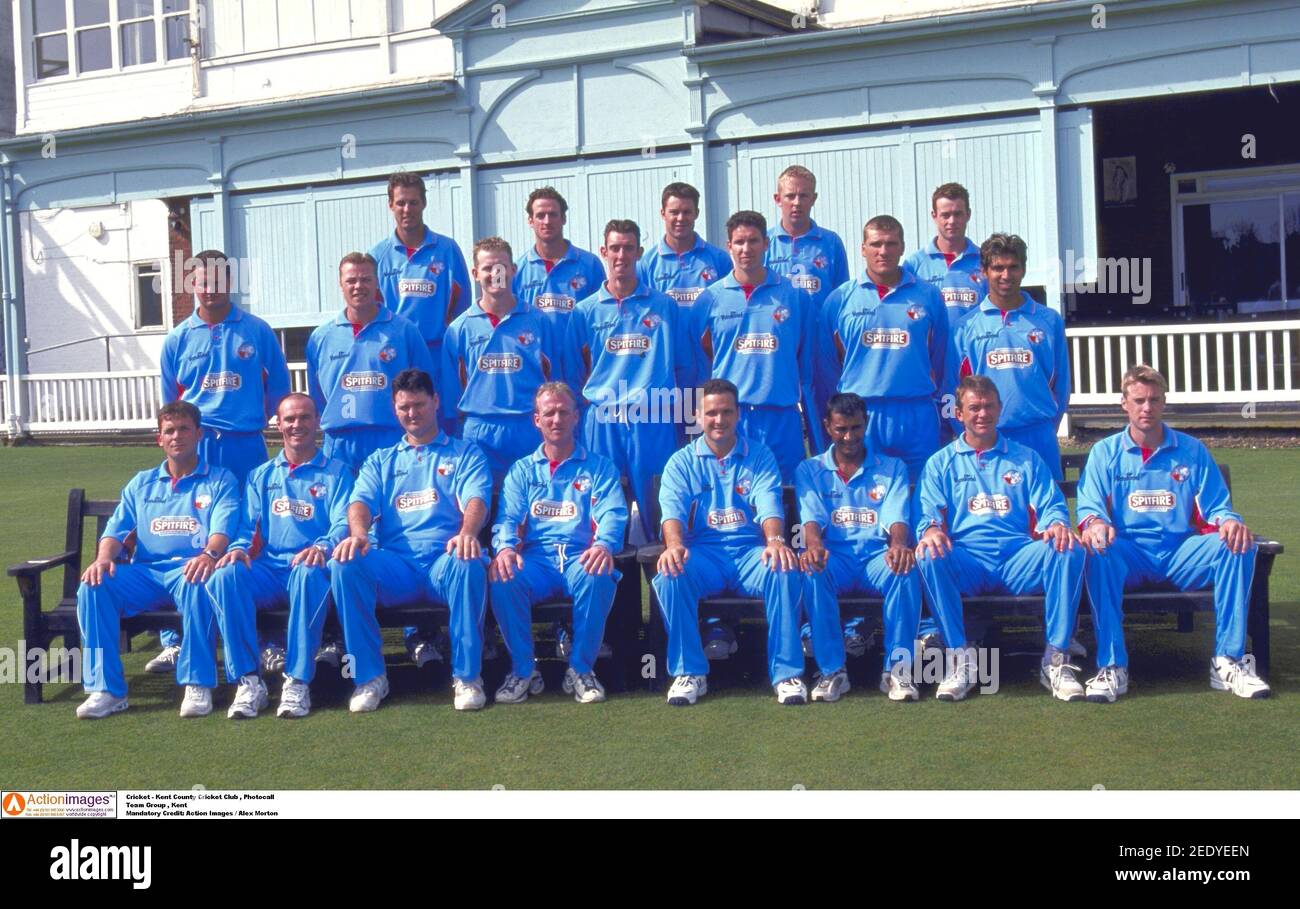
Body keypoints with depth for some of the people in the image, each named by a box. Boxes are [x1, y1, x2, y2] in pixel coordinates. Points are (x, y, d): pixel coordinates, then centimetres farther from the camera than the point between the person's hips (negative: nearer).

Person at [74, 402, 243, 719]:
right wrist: (104, 558, -10)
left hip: (189, 568, -4)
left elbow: (223, 528, -5)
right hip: (145, 571, 4)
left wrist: (209, 554, -29)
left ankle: (198, 685, -32)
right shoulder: (142, 484, 25)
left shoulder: (220, 480, 12)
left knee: (197, 584, -40)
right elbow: (116, 529, 14)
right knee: (94, 586, -25)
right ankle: (106, 689, -22)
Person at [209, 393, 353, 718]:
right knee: (226, 575, -30)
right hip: (268, 569, 3)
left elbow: (342, 524, -2)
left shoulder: (336, 474, 13)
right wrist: (239, 548, -10)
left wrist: (322, 547, -26)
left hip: (308, 567, -3)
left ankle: (297, 682, -34)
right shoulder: (261, 476, 24)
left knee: (309, 573, -40)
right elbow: (246, 526, 15)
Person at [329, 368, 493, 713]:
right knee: (345, 565, -29)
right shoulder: (380, 462, 26)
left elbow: (476, 498, 0)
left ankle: (467, 675, -23)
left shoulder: (464, 453, 19)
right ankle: (369, 676, -17)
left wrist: (467, 532, -25)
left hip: (445, 557, -2)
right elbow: (361, 501, 8)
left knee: (469, 564, -39)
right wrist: (358, 533, -18)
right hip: (394, 562, 2)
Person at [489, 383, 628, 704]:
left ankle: (581, 669, -18)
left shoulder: (599, 467, 17)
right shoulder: (522, 470, 21)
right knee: (503, 579, -32)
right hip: (535, 559, 1)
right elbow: (508, 518, 6)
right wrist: (505, 547, -19)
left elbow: (612, 514, 0)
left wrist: (604, 545, -25)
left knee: (598, 577, -37)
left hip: (581, 558, -1)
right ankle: (523, 670, -14)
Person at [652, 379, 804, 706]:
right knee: (670, 577, -32)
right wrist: (674, 544, -29)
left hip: (751, 551, 0)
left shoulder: (760, 456, 11)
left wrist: (775, 540, -28)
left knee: (786, 571, -32)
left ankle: (787, 672, -22)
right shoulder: (682, 462, 11)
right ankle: (689, 673, -18)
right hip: (702, 553, 0)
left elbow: (769, 505, -5)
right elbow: (673, 510, -6)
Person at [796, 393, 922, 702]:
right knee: (812, 569, -35)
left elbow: (896, 517, 0)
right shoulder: (810, 470, 16)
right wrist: (814, 546, -26)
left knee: (905, 568, -34)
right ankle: (832, 670, -27)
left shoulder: (892, 468, 16)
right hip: (834, 556, 0)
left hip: (877, 555, 0)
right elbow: (811, 517, -1)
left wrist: (899, 545, -25)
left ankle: (898, 668, -27)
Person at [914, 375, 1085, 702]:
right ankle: (961, 659, -27)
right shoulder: (941, 463, 19)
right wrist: (931, 530, -20)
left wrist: (1056, 524, -14)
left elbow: (1051, 506, 12)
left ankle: (1056, 659, -24)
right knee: (929, 556, -34)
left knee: (1069, 550, -29)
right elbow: (928, 513, 6)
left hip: (1019, 560, 1)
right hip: (966, 562, -1)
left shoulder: (1026, 458, 22)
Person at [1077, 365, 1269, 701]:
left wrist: (1229, 522, -16)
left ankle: (1228, 662, -23)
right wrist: (1095, 523, -24)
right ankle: (1112, 667, -33)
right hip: (1129, 555, -1)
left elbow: (1217, 508, 10)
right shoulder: (1105, 452, 11)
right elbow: (1089, 507, 2)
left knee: (1237, 545, -26)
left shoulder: (1192, 451, 14)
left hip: (1181, 553, 2)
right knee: (1099, 550, -36)